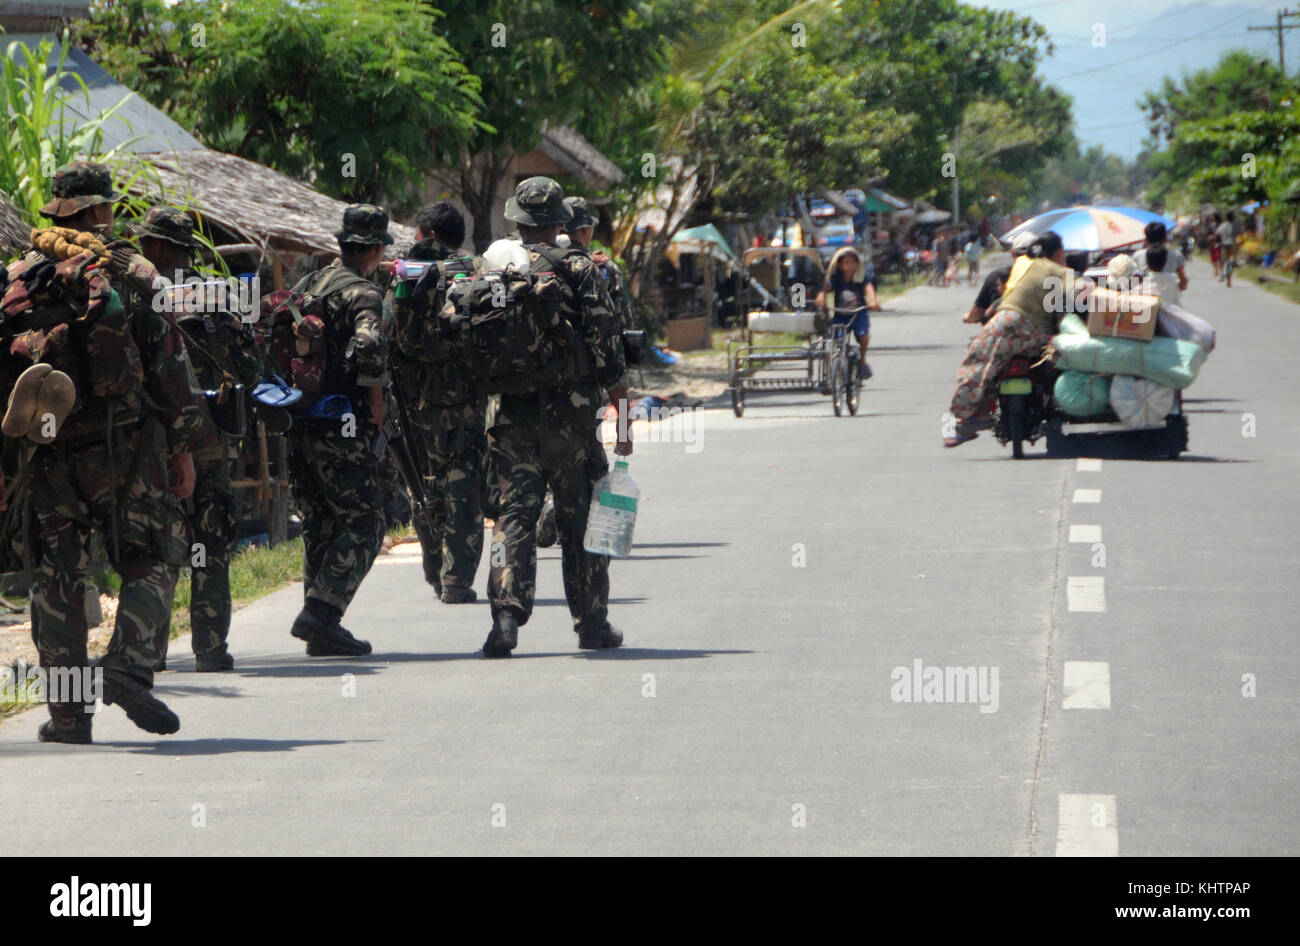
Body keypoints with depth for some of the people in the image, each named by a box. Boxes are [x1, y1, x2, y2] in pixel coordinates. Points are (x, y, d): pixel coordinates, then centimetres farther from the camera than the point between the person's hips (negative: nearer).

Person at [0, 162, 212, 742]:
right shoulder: (128, 274, 0)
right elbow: (168, 361, -3)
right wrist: (184, 446, 2)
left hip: (49, 451, 3)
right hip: (129, 444, -3)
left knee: (57, 575, 8)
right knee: (151, 561, 7)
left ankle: (68, 714, 6)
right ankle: (129, 665, -16)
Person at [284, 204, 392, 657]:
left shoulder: (303, 287, 14)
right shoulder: (361, 293, -11)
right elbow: (367, 345, -28)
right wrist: (377, 398, -14)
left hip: (298, 423, 8)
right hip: (341, 428, -8)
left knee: (320, 526, 15)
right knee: (363, 524, -2)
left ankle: (321, 632, 14)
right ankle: (320, 612, -15)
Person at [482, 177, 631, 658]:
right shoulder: (577, 268, -3)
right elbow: (606, 348, -7)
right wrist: (623, 415, -3)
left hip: (510, 415, 2)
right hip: (569, 414, -2)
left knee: (512, 516, 2)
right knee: (580, 522, 8)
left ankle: (507, 614, -14)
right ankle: (592, 623, 15)